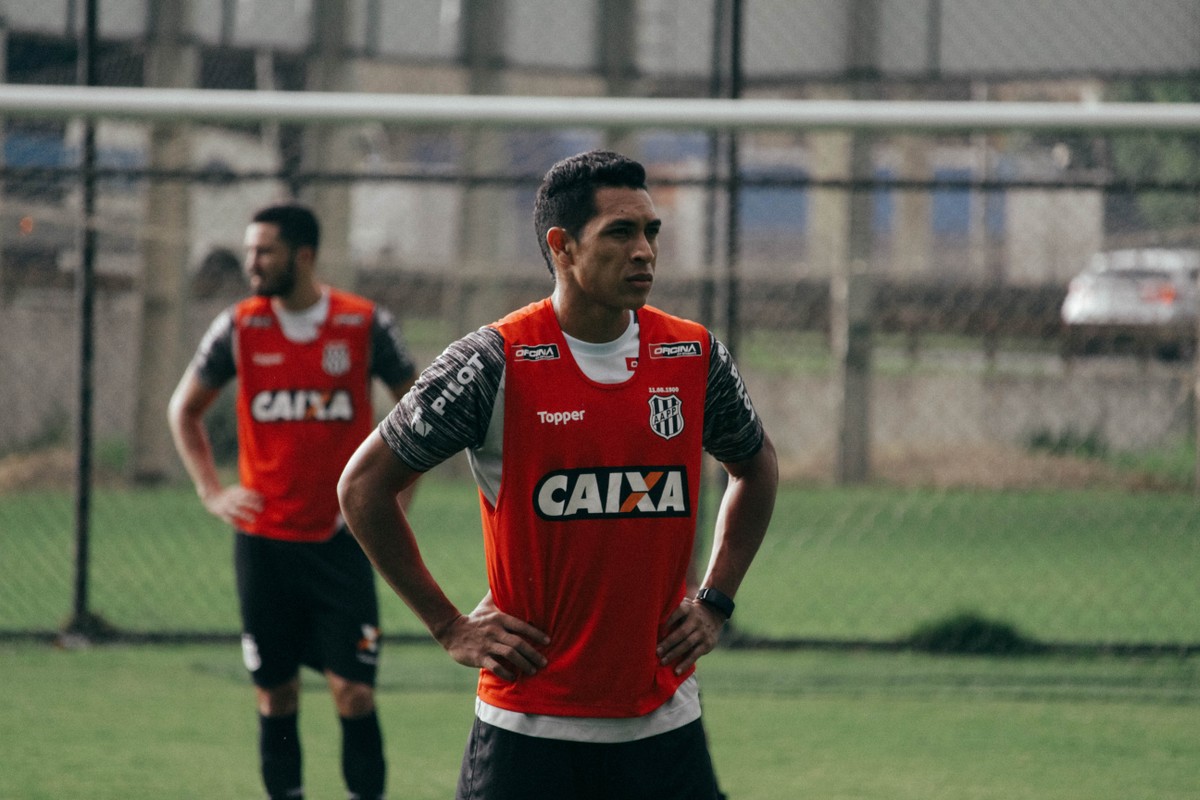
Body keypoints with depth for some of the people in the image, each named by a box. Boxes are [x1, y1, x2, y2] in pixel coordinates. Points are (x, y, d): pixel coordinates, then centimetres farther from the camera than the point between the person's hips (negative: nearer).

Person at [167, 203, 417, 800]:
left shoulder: (366, 324, -3)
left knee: (354, 691, -7)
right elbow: (184, 409, 16)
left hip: (341, 538, -2)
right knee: (275, 693, 5)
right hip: (264, 540, 2)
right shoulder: (239, 327, 2)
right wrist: (211, 491, 6)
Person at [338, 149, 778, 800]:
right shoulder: (495, 363, -9)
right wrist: (450, 627, -2)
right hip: (529, 728, -3)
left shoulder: (696, 358, 3)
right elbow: (364, 485, -1)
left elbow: (756, 468, 24)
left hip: (664, 722, 3)